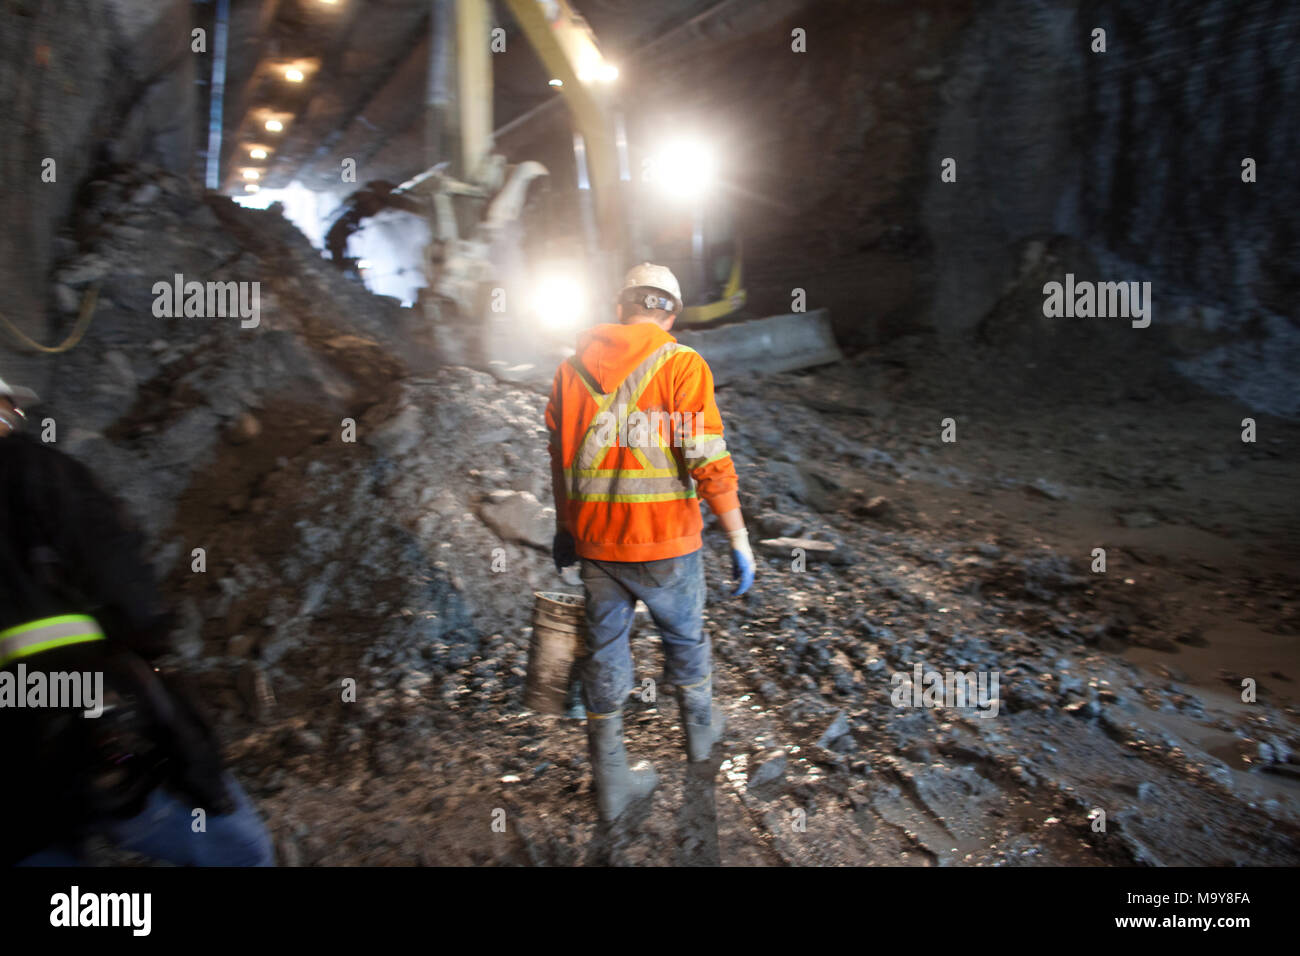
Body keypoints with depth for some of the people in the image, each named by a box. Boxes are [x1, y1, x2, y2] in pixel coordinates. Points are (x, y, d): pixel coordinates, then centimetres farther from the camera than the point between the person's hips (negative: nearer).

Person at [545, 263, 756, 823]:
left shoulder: (573, 367, 4)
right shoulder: (681, 365, -11)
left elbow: (559, 458, 10)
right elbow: (709, 462, -16)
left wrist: (564, 530, 21)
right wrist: (739, 539, -9)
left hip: (594, 543, 4)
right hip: (665, 543, -3)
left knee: (605, 652, 14)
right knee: (685, 639, 20)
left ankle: (611, 782, 24)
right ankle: (701, 733, 44)